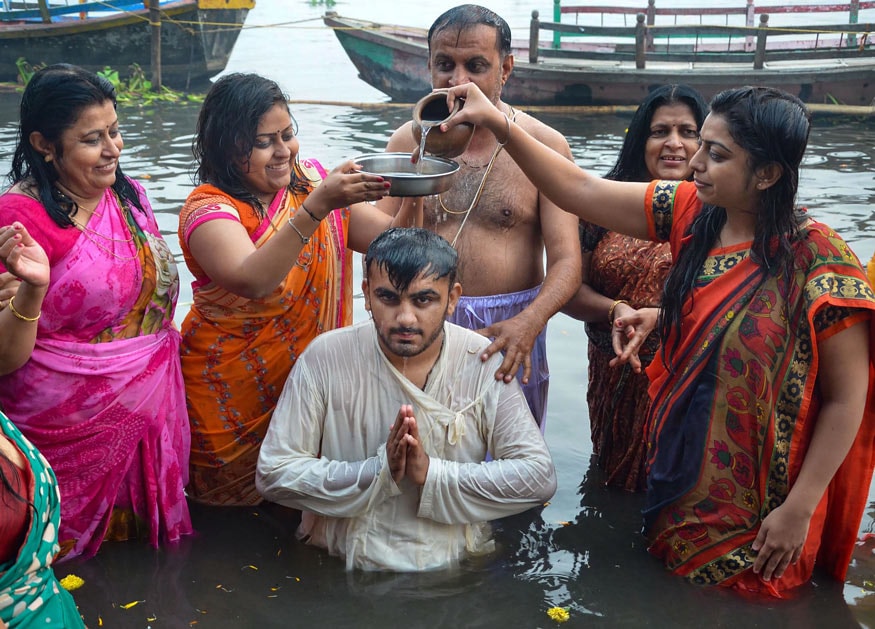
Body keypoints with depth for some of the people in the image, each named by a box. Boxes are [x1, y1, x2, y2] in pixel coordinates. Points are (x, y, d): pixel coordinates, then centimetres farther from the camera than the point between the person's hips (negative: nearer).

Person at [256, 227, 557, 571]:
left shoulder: (484, 362, -4)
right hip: (342, 567, -2)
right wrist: (379, 471, -16)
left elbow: (538, 475, -6)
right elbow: (273, 472, -6)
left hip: (457, 569, 2)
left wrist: (432, 473, -16)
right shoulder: (325, 357, -6)